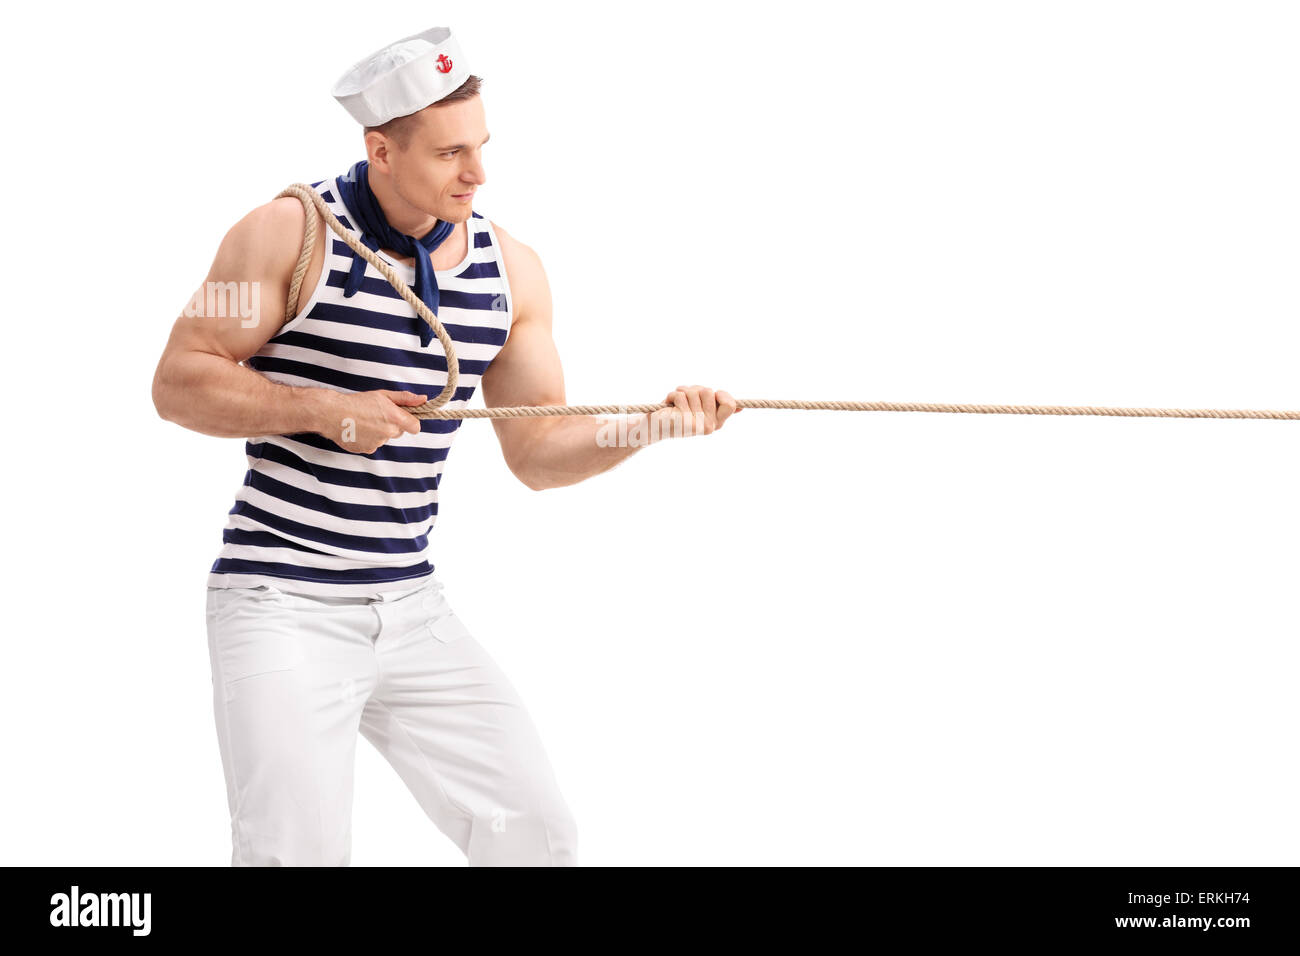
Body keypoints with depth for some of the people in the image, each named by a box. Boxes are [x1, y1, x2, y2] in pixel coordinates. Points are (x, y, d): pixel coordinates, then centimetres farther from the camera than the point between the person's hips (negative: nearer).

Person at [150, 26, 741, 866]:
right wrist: (326, 410, -17)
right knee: (298, 851, -11)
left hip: (412, 608, 5)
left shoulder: (510, 269, 7)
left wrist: (650, 424, -8)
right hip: (281, 604, -5)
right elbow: (179, 383, -7)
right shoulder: (290, 235, -8)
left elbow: (536, 451, 9)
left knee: (536, 835, 4)